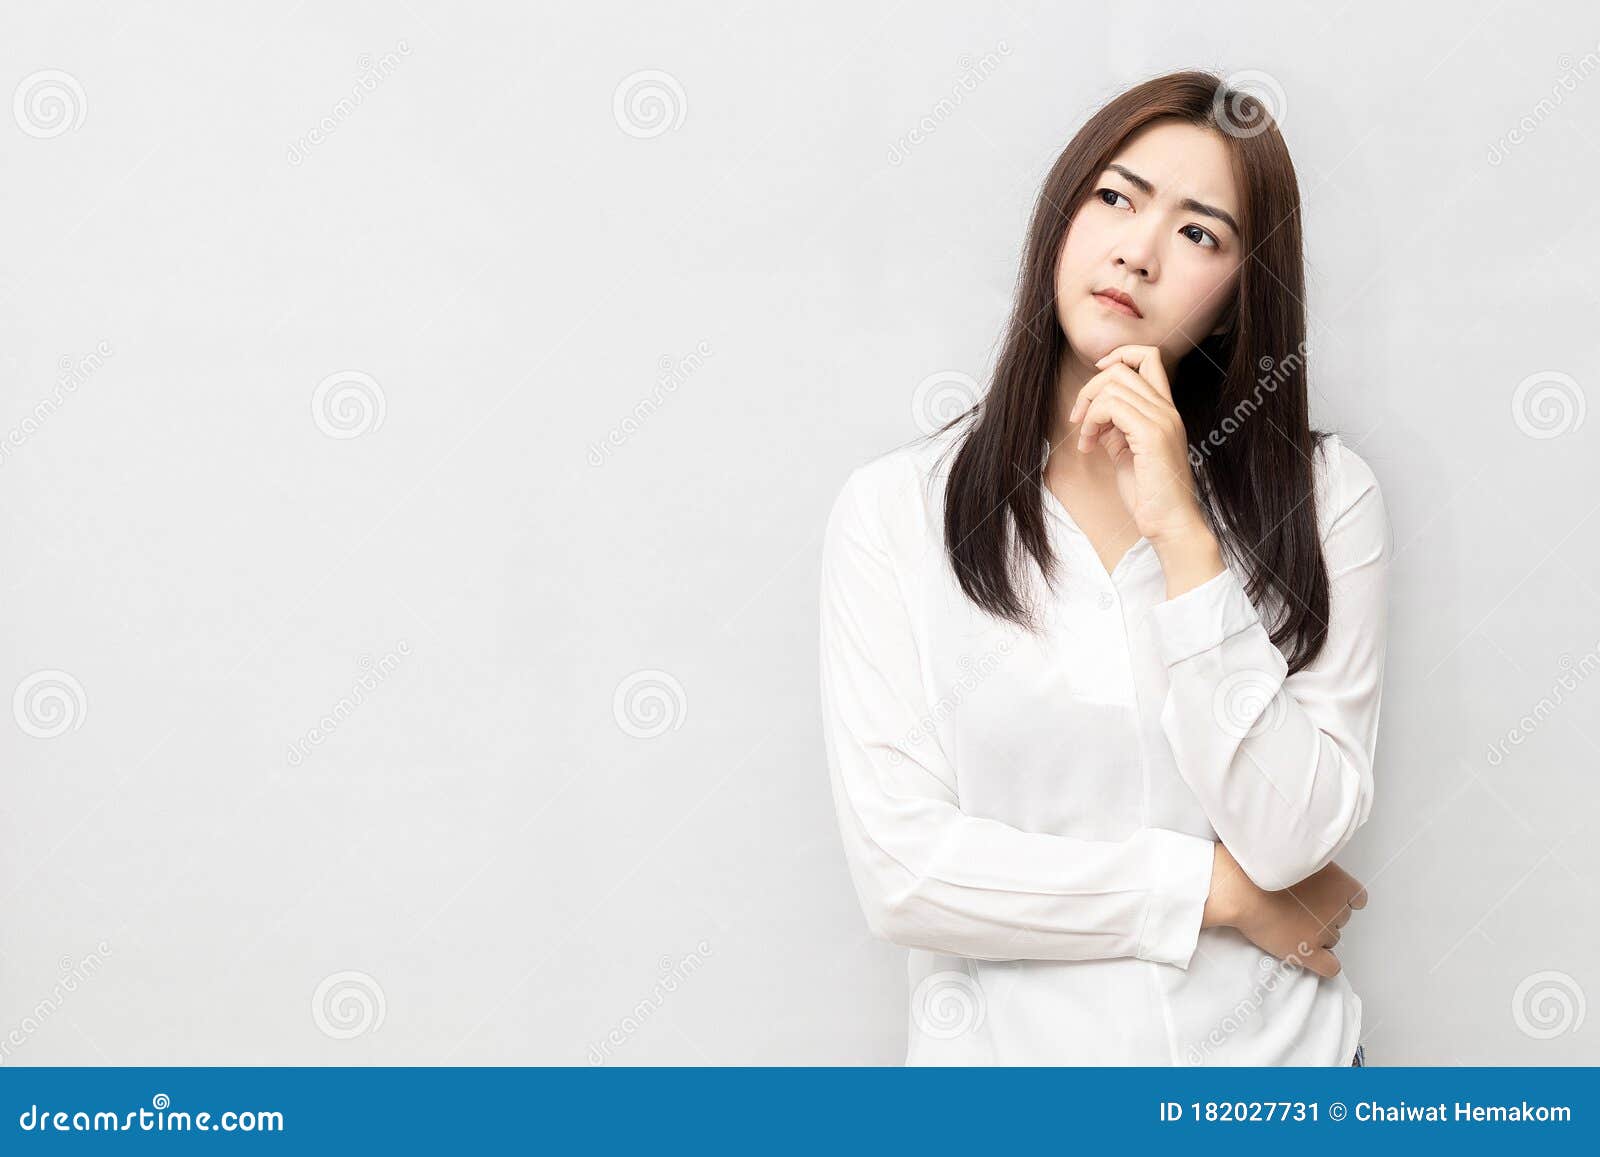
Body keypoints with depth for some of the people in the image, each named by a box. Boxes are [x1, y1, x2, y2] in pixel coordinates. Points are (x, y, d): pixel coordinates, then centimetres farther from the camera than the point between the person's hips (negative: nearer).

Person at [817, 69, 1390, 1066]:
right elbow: (899, 871, -13)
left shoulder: (1324, 494, -4)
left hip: (1269, 1044, 1)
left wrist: (1182, 535, -18)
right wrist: (1220, 889, -11)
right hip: (1007, 1044, -1)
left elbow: (1292, 836, -13)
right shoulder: (894, 507, -6)